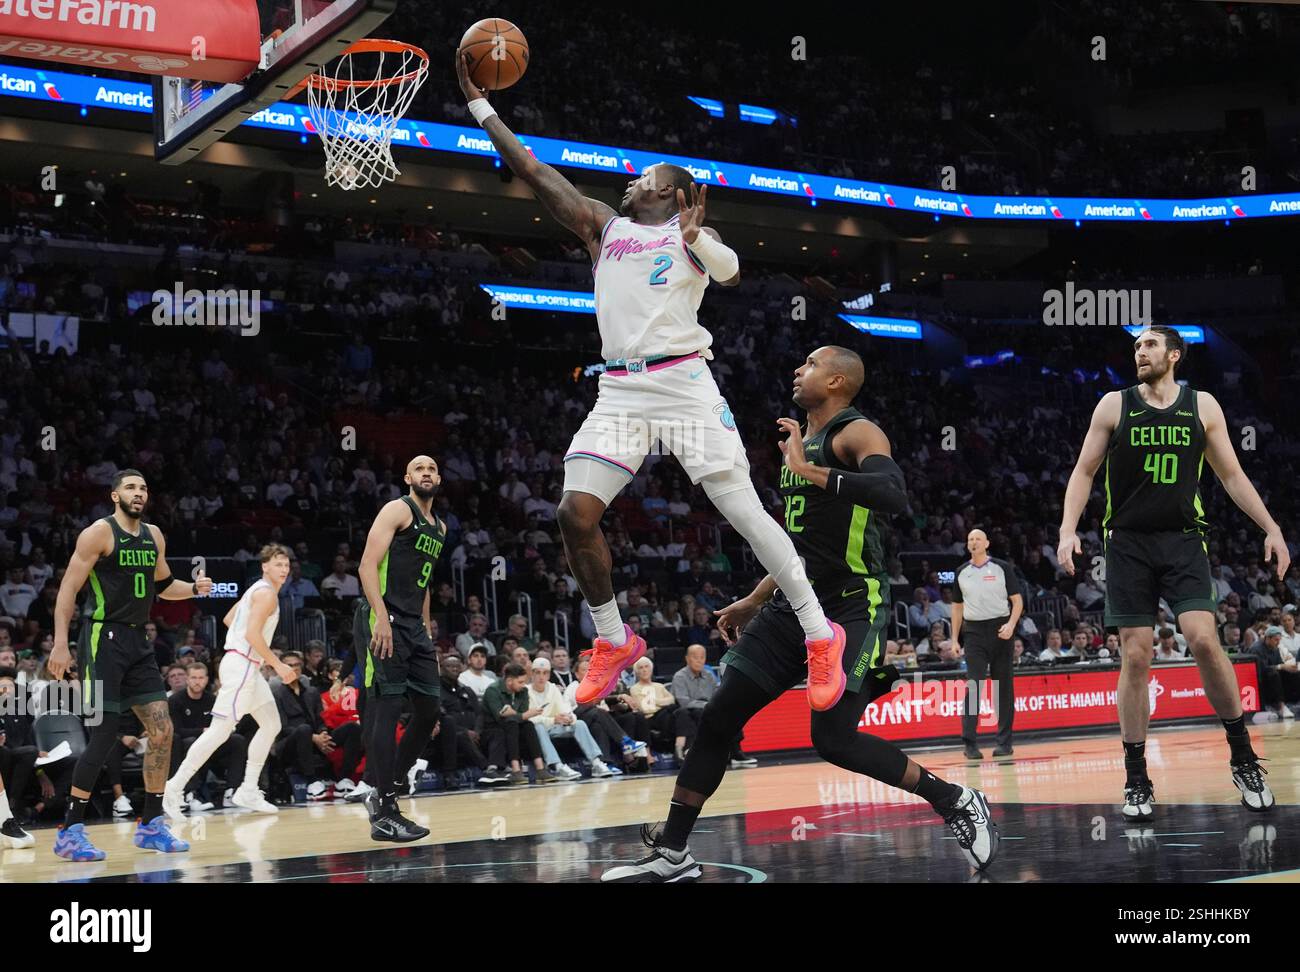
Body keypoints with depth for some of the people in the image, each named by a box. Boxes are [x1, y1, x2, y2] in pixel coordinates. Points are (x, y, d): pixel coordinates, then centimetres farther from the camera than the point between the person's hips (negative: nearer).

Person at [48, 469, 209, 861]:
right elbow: (68, 588, -12)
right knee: (104, 732, -12)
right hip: (103, 638, -7)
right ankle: (70, 832, -4)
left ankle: (151, 825, 12)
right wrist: (60, 644, -19)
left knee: (162, 729, 2)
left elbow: (162, 585, 27)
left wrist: (194, 589, 6)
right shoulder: (99, 533, -9)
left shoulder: (154, 536, 12)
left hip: (137, 641, 7)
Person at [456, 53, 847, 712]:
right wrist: (477, 100, 16)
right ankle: (614, 643, 10)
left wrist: (696, 235, -32)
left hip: (682, 383, -5)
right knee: (575, 513, -7)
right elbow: (531, 171, 18)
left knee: (744, 511, -8)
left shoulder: (691, 235, 8)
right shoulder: (603, 225, 20)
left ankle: (820, 635, 0)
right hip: (618, 391, 5)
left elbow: (730, 272, -13)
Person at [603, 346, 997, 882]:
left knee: (834, 739, -17)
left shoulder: (857, 433, -10)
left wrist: (809, 471, -28)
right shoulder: (800, 443, 18)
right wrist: (753, 602, 27)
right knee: (717, 718, 2)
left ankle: (956, 802, 2)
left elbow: (894, 495, -31)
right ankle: (670, 854, 9)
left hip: (853, 607, -8)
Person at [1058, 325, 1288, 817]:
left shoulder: (1202, 406, 5)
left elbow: (1231, 474, 11)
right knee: (1135, 656, -3)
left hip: (1183, 541, 0)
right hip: (1129, 545, 0)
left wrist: (1271, 528, 5)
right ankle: (1136, 779, 6)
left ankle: (1243, 758, -1)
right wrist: (1068, 530, -8)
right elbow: (1084, 471, 5)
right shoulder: (1114, 405, 3)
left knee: (1203, 639, -17)